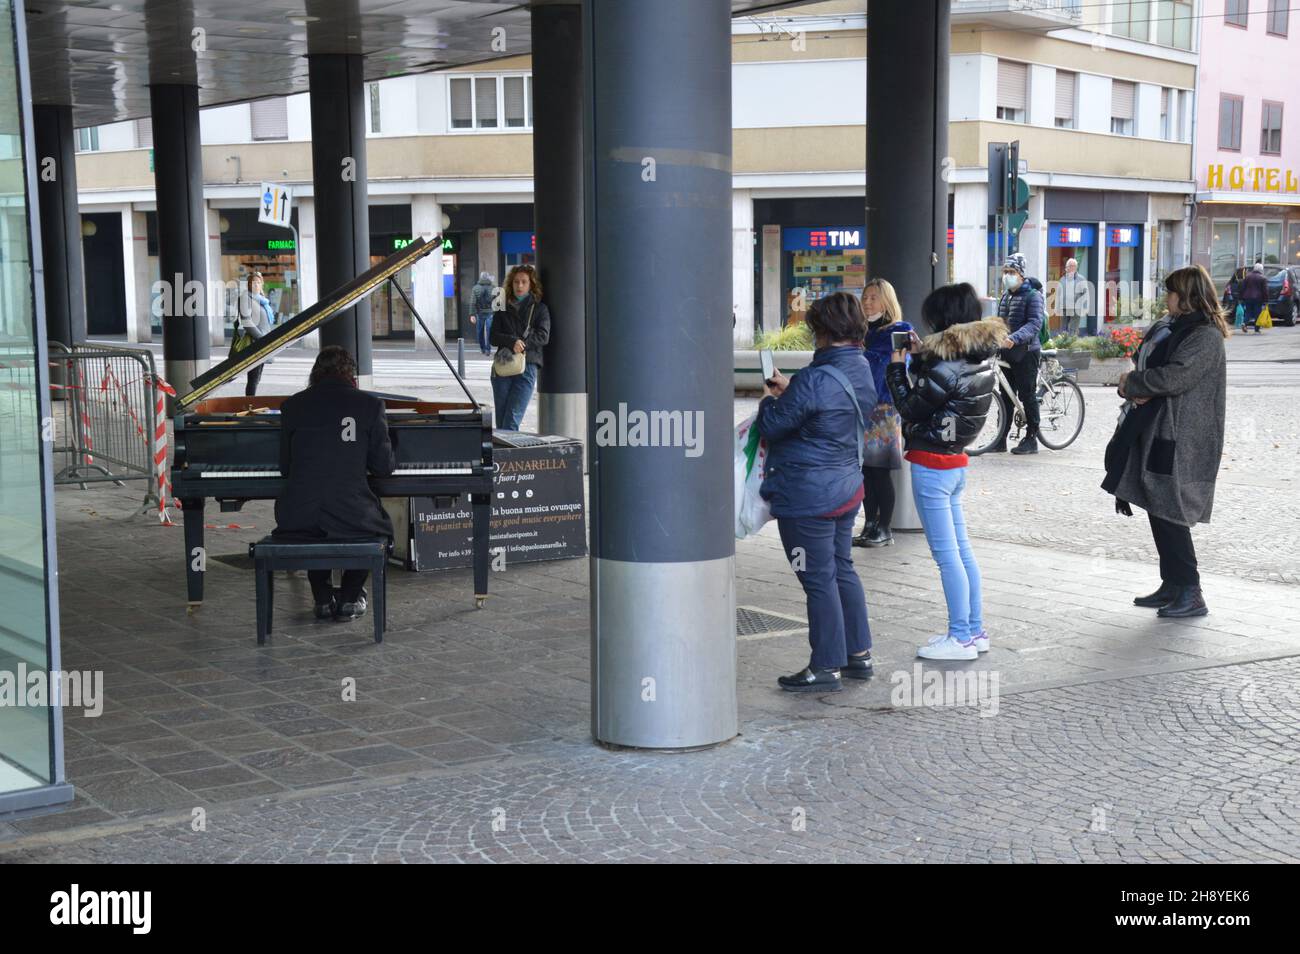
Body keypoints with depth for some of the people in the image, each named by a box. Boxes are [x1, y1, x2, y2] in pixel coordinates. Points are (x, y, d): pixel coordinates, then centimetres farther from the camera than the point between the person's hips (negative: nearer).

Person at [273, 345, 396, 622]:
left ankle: (323, 599, 27)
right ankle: (349, 598, 22)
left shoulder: (293, 405, 6)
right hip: (352, 514, -2)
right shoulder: (370, 404, 1)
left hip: (298, 519, 2)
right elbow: (382, 467, 4)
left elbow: (286, 467, 12)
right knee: (380, 524, 32)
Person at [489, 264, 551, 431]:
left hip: (527, 367, -3)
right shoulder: (502, 309, 16)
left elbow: (543, 336, -2)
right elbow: (493, 337, 6)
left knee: (512, 420, -13)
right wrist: (512, 341, -13)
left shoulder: (539, 308, 11)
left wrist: (521, 345, -15)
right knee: (501, 422, 0)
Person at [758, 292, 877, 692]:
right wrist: (789, 389, 14)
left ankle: (826, 668, 9)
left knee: (819, 580, 0)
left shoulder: (815, 381, -24)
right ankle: (858, 654, 29)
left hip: (808, 496, -9)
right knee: (842, 569, 20)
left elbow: (772, 426, -16)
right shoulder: (862, 371, 3)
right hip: (846, 486, 9)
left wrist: (769, 400, 3)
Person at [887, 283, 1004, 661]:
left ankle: (961, 637, 2)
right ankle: (975, 630, 21)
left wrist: (897, 367, -2)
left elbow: (911, 407, -13)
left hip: (932, 465, -9)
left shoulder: (947, 368, -22)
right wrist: (919, 358, 9)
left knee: (946, 554, -3)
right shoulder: (980, 359, 6)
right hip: (956, 462, 9)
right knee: (961, 549, 15)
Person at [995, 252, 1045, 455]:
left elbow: (1035, 324, -22)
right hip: (1007, 353, 8)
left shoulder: (1032, 295, -9)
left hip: (1025, 352, -8)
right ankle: (1001, 440, 13)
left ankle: (1031, 440, 3)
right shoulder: (1005, 295, 16)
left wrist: (1014, 338, -35)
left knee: (1027, 396, -3)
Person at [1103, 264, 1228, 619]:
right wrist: (1134, 389, -6)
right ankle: (1172, 586, 21)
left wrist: (1131, 383, -10)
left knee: (1168, 514, -8)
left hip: (1178, 440, -9)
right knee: (1158, 511, 12)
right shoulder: (1164, 327, 15)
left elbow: (1174, 377, -23)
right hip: (1151, 430, 9)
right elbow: (1138, 365, 16)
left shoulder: (1205, 336, -12)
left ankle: (1190, 594, -1)